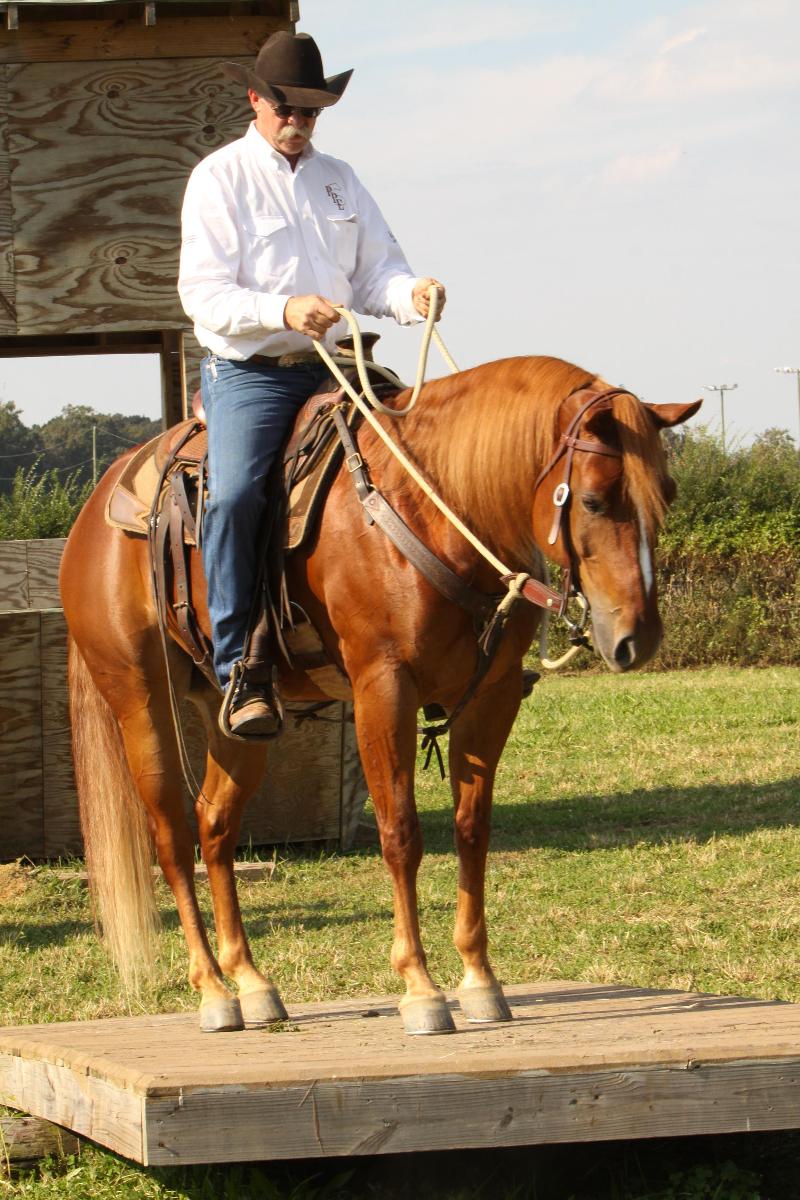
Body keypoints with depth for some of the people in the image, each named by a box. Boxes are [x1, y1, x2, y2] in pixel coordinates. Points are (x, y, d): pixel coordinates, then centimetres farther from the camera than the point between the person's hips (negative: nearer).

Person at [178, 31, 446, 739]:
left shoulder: (339, 180, 16)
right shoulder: (220, 178, -1)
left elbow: (378, 272, 11)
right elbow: (203, 291, -9)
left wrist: (413, 295, -14)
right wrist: (283, 311, -26)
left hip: (332, 369, 6)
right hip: (248, 371, -6)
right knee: (235, 493, -29)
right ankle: (240, 670, -29)